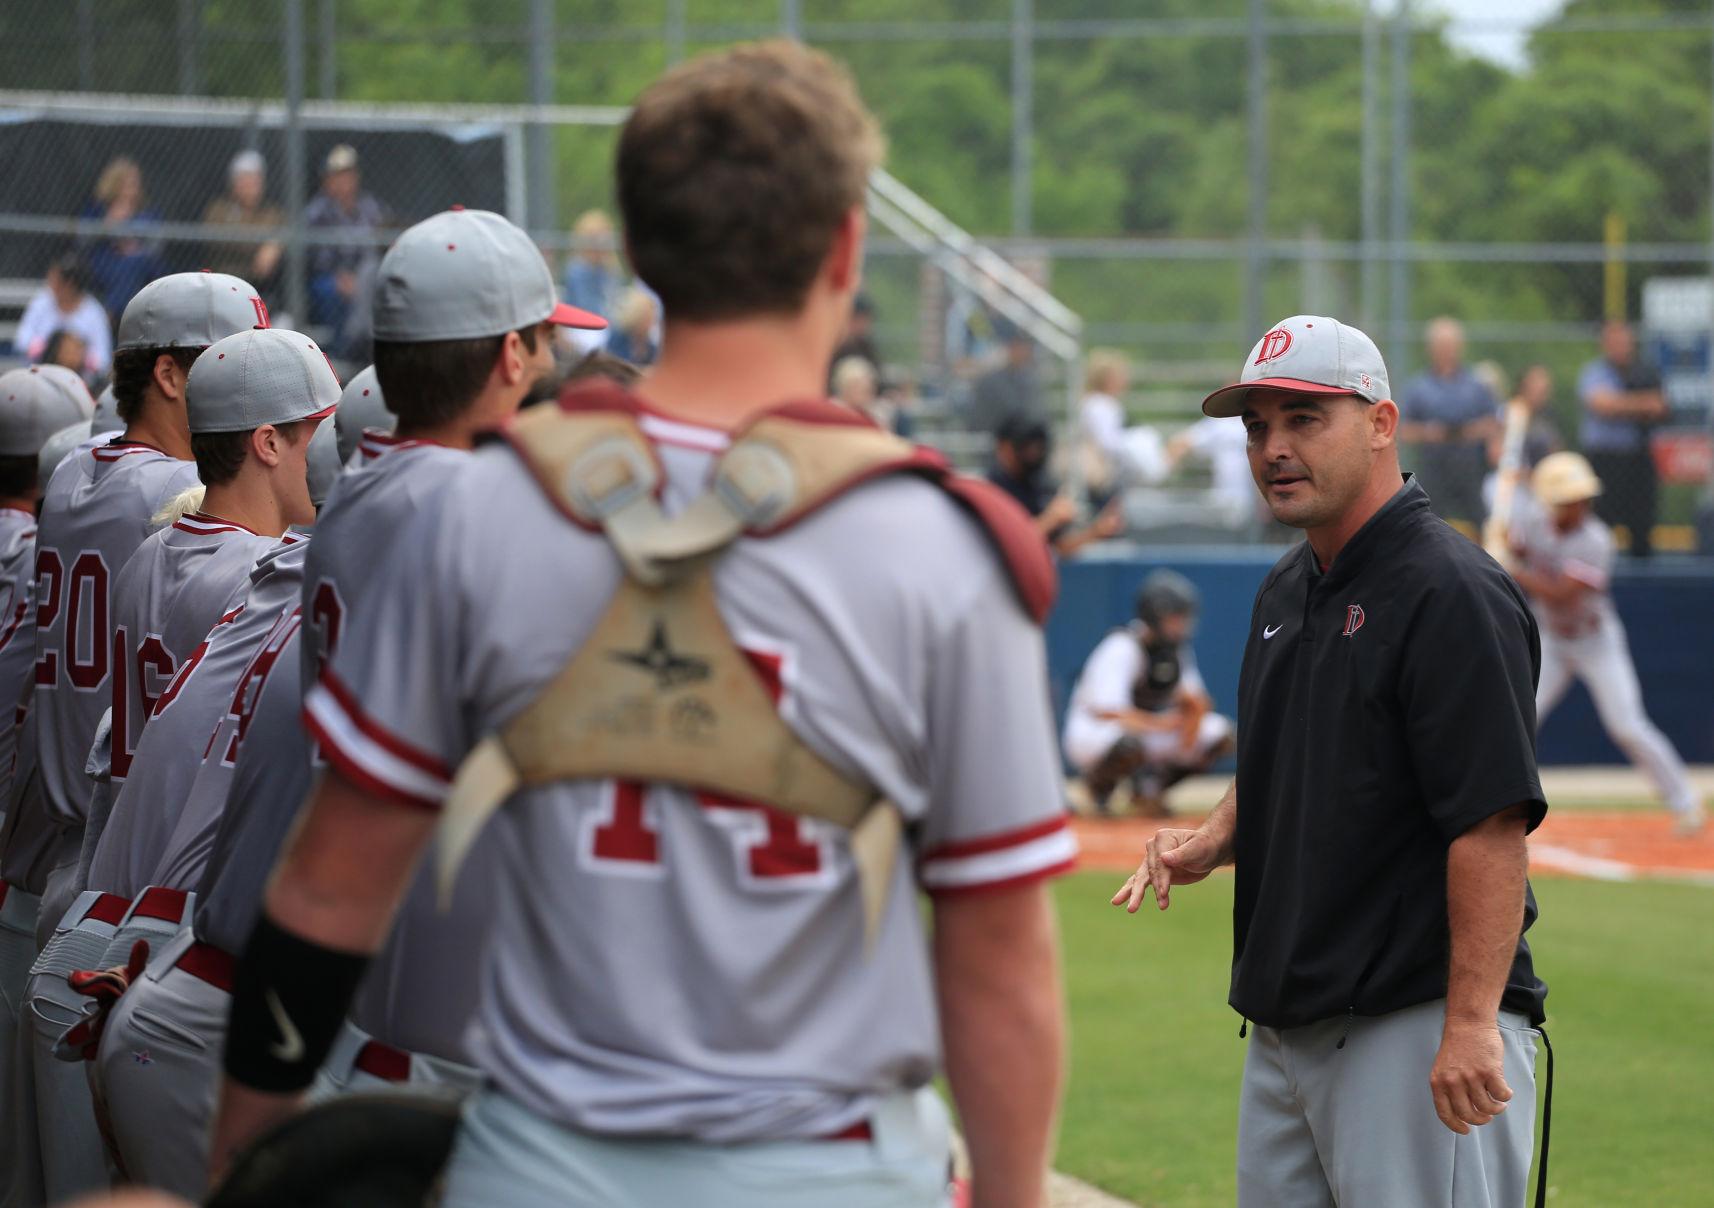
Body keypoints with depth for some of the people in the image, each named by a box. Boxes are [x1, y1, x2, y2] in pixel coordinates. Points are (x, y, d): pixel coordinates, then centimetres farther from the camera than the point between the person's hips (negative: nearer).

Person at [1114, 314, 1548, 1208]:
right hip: (1285, 1026, 9)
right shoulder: (1286, 592, 15)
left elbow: (1493, 823, -20)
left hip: (1417, 1025, -9)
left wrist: (1471, 1025, -25)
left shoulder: (1451, 593, -13)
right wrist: (1213, 840, 7)